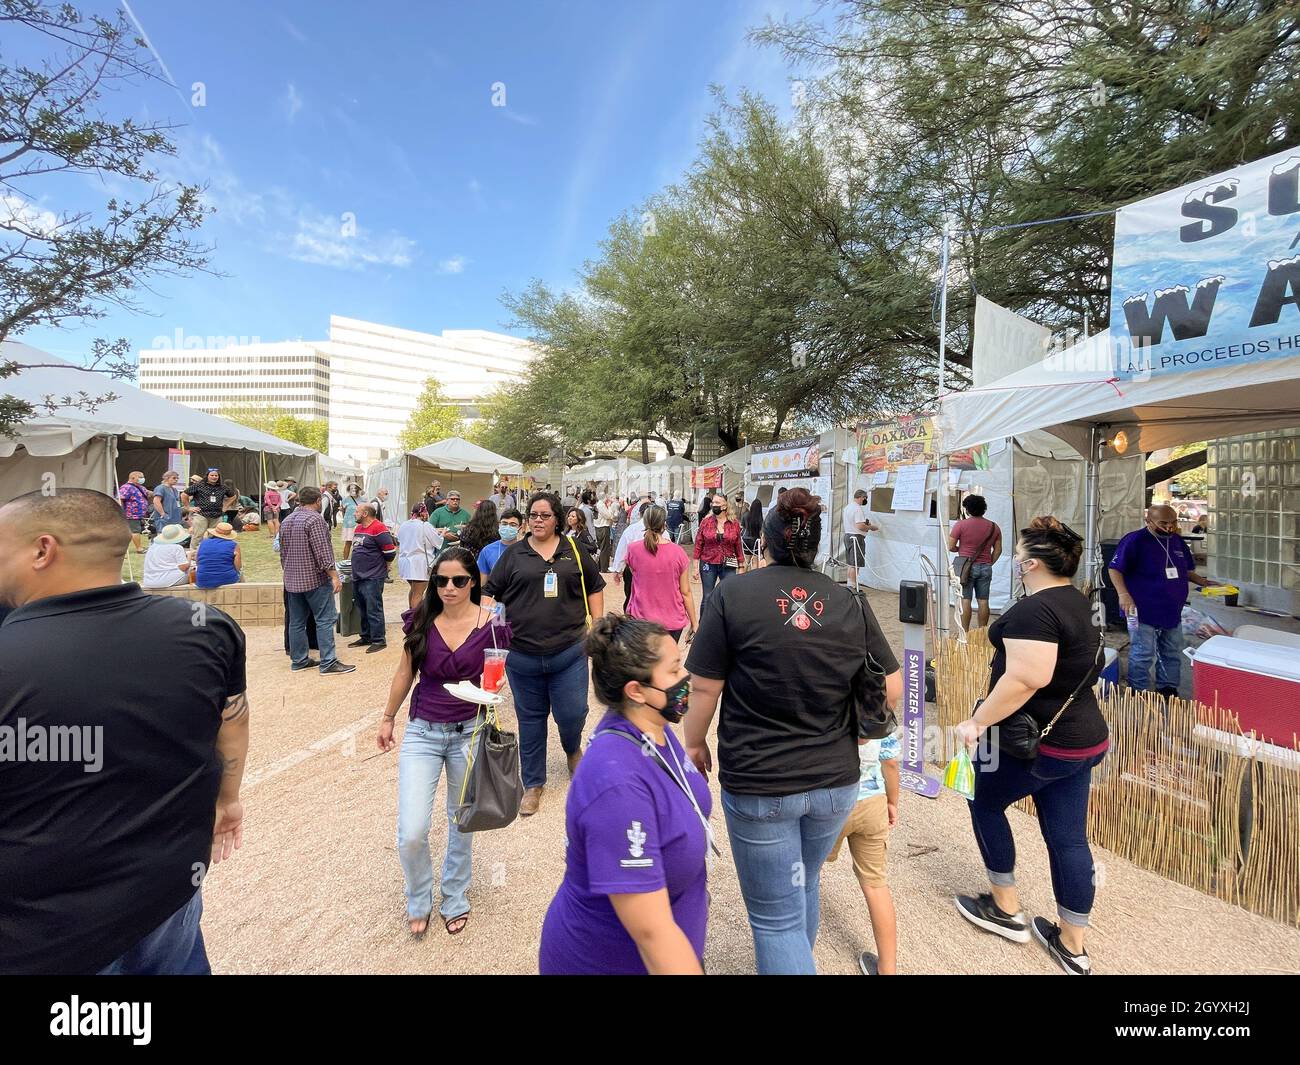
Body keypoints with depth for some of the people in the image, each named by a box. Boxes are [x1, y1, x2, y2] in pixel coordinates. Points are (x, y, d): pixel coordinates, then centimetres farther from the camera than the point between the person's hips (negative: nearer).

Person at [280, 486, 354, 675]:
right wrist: (334, 576, -19)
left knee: (296, 622, 11)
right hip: (315, 579, -8)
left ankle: (299, 660, 18)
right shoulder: (315, 519, -13)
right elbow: (322, 552, -20)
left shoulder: (286, 521, 14)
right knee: (325, 620, -6)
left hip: (292, 580, 9)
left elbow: (283, 552, 20)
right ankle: (328, 663, -7)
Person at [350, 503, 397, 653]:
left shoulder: (378, 528, -15)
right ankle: (366, 637, 28)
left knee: (373, 609, -6)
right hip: (357, 576, 9)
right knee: (363, 609, 17)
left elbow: (390, 552, -16)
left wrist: (380, 563, 0)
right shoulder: (358, 528, 14)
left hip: (373, 577, -9)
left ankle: (379, 640, 1)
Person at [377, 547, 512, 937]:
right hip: (422, 733, 1)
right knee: (412, 833, -6)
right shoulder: (421, 620, -7)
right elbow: (405, 673, 7)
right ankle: (419, 901, 26)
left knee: (462, 822, 17)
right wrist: (388, 718, 14)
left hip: (469, 732, 0)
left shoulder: (490, 627, -12)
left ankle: (455, 900, 42)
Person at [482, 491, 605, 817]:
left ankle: (573, 749, 38)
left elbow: (594, 587, 13)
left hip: (569, 653, 0)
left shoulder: (574, 552, 5)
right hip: (522, 656, 1)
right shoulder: (513, 555, 4)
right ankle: (533, 783, 30)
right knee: (530, 719, 12)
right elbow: (491, 593, 6)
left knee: (572, 714, 1)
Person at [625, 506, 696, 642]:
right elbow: (685, 592, -4)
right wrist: (694, 623, 5)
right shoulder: (678, 553, -9)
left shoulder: (633, 549, -8)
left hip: (641, 618, 0)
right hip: (673, 621, 0)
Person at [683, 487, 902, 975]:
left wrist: (695, 742, 6)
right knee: (804, 888, 29)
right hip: (835, 781, 5)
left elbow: (703, 688, -11)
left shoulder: (731, 596, -13)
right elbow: (892, 688, 0)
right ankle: (796, 960, 51)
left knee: (776, 916, 12)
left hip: (757, 783, -4)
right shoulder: (851, 603, -3)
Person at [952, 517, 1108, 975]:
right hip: (1083, 738, 9)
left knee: (985, 803, 15)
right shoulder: (1077, 600, 8)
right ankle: (1071, 946, 28)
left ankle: (1006, 909, 28)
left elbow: (1026, 679, -32)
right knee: (1069, 837, 15)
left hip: (1039, 745, -8)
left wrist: (978, 721, -24)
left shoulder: (1035, 609, -23)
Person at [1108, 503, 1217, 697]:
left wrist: (1205, 582, 6)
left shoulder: (1178, 542, 10)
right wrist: (1123, 594, -25)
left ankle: (1168, 690, 30)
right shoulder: (1135, 541, -13)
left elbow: (1187, 571, 23)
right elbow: (1115, 569, -14)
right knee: (1143, 655, -4)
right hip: (1144, 612, -8)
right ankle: (1139, 694, 8)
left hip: (1172, 612, 8)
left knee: (1173, 653, 16)